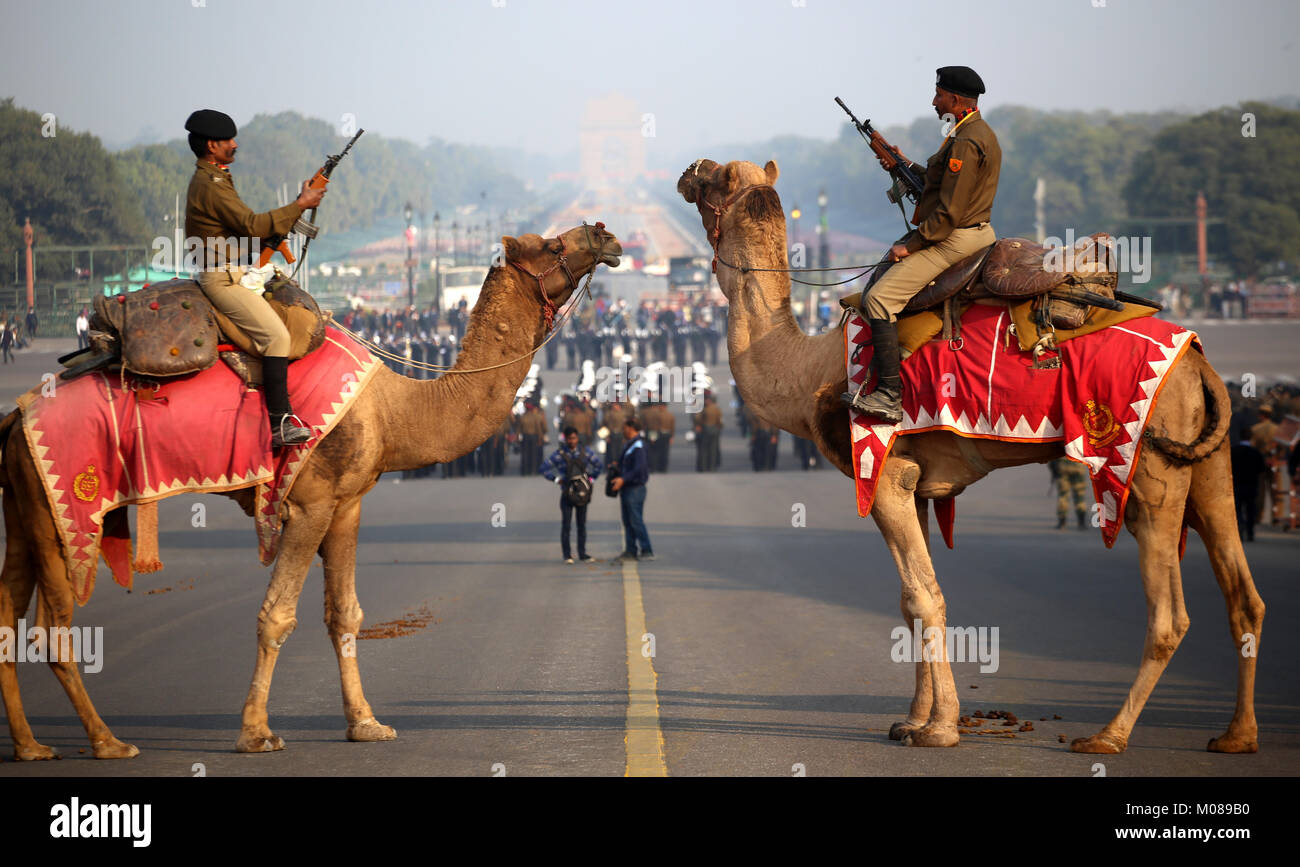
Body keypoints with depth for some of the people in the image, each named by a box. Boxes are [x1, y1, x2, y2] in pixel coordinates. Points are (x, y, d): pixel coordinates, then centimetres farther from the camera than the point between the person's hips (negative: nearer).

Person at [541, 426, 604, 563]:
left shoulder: (584, 451, 2)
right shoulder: (560, 454, -5)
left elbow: (600, 464, 14)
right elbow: (545, 468, -3)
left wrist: (592, 478, 9)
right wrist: (556, 479, -6)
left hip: (582, 494, 3)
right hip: (567, 494, -3)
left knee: (582, 524, 7)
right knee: (566, 524, -2)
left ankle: (582, 553, 14)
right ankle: (567, 555, 5)